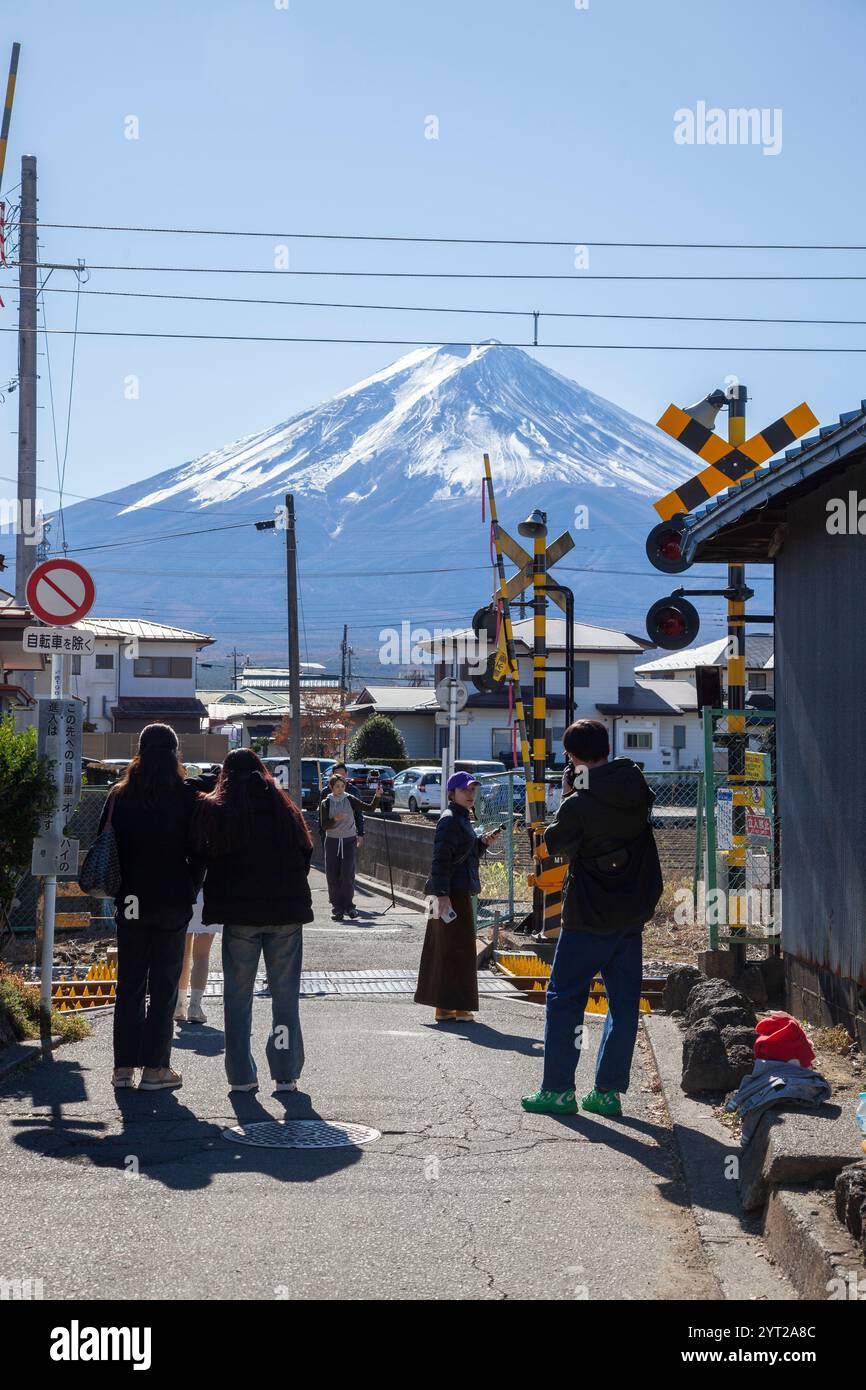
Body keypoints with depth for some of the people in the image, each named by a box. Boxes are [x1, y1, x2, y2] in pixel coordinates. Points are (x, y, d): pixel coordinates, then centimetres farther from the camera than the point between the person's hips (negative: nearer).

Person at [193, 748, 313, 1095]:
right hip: (286, 912, 1)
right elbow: (305, 854, 7)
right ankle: (286, 1074, 7)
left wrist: (218, 901, 11)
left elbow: (202, 856, 0)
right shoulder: (284, 806, 4)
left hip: (239, 913, -1)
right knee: (285, 995, 7)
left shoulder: (214, 809, -1)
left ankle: (241, 1075, 6)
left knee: (238, 994, 7)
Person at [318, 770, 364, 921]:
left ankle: (348, 905, 5)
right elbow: (323, 825, -6)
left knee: (347, 875, -11)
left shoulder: (351, 800, -1)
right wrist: (335, 819, -21)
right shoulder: (325, 803, 0)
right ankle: (337, 908, 6)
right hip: (332, 841, 1)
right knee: (332, 876, -2)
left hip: (349, 841, -1)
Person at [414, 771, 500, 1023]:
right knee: (454, 947, -7)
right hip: (453, 892, -10)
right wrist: (442, 894, -26)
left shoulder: (461, 819, 18)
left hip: (459, 891, 10)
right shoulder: (450, 820, -13)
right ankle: (447, 1006, -4)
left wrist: (482, 842, 11)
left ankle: (443, 1006, 19)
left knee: (443, 948, 13)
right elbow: (441, 859, -20)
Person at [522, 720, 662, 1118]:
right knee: (624, 1002, 10)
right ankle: (608, 1091, 12)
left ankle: (558, 1090, 6)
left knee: (564, 998, 6)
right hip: (633, 914, 5)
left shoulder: (578, 805, -18)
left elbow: (554, 844, -5)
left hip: (589, 917, -5)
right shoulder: (638, 789, -3)